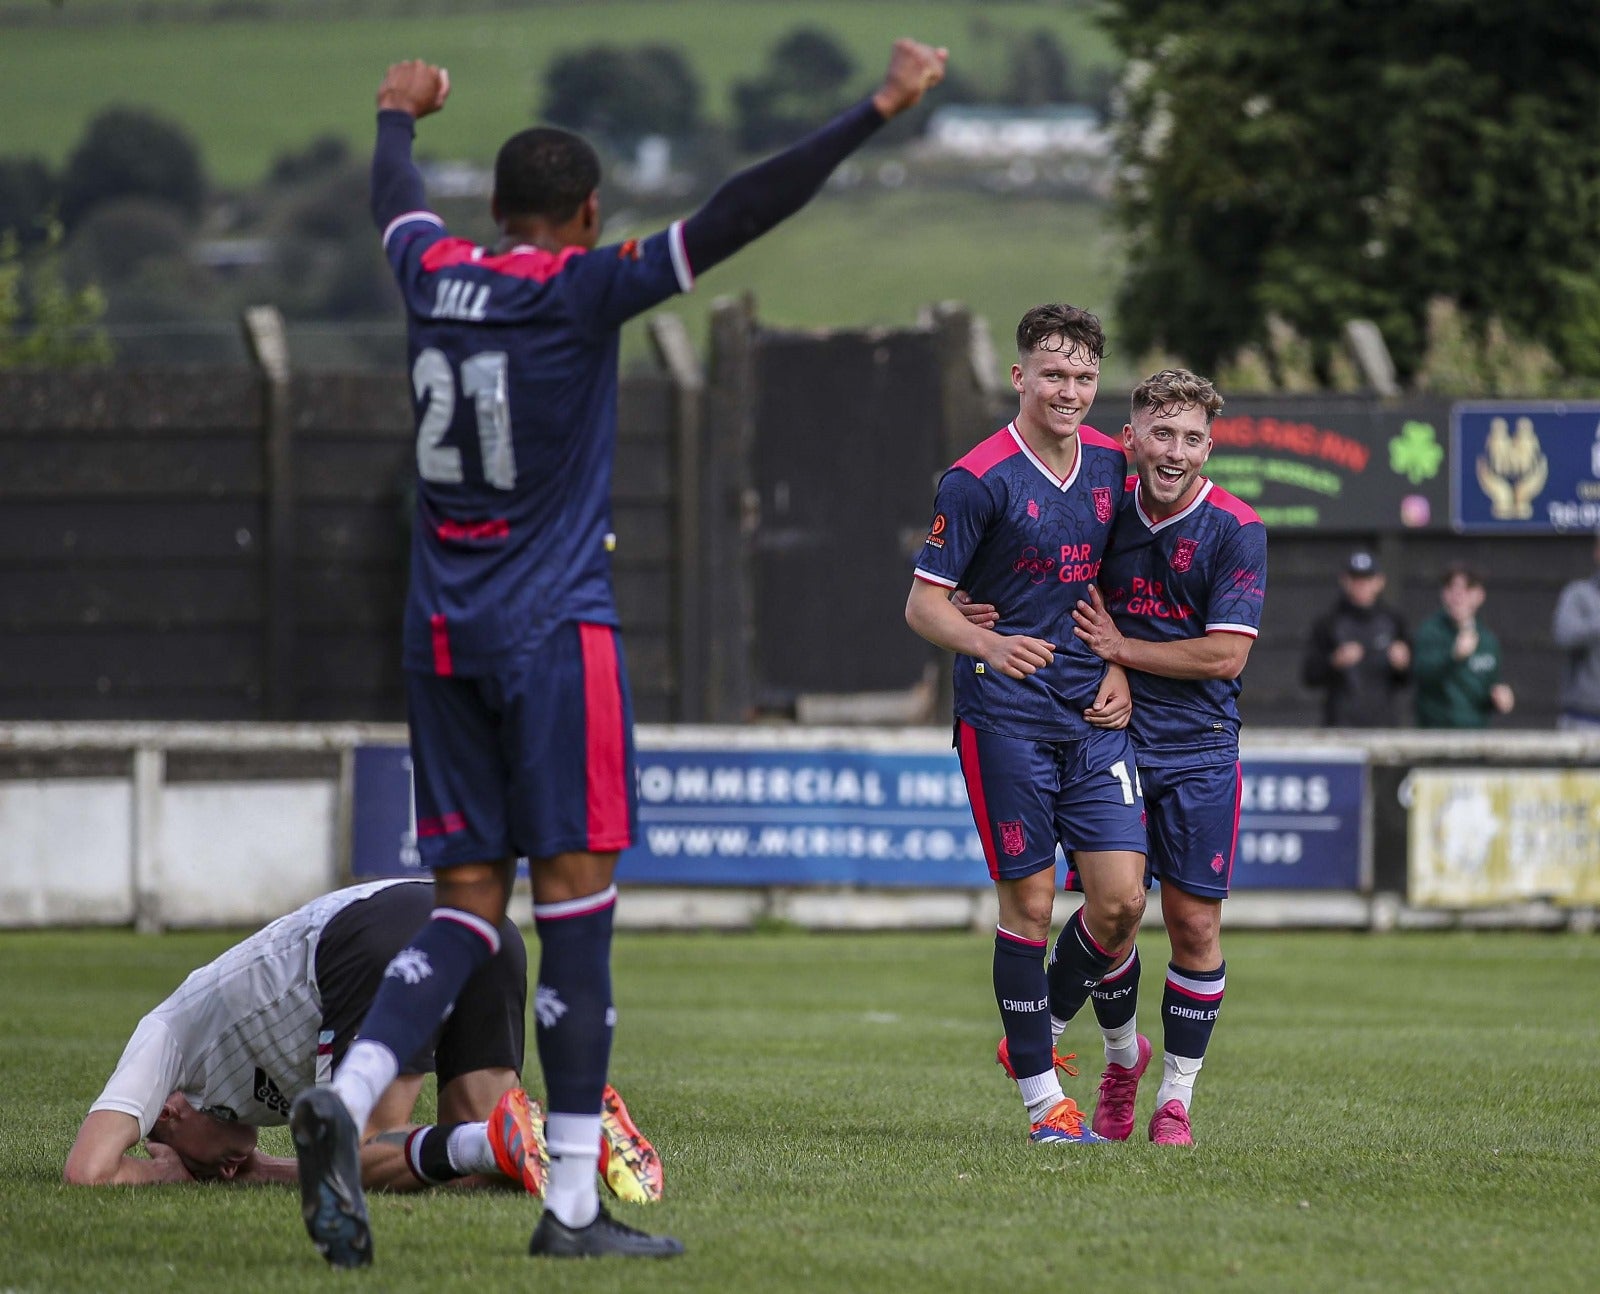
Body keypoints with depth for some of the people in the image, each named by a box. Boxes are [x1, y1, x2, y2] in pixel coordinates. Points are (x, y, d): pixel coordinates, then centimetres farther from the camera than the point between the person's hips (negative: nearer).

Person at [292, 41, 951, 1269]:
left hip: (443, 638, 6)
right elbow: (733, 218, -15)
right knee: (577, 900, -3)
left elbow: (398, 198, 31)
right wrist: (878, 112, -13)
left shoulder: (433, 277, 7)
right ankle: (572, 1204, -4)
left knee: (468, 905, 9)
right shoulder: (580, 291, -9)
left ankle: (347, 1095, -15)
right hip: (555, 630, -6)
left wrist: (402, 114, 53)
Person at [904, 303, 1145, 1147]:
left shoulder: (1110, 466, 8)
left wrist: (1119, 668, 8)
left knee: (1121, 901, -4)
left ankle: (1039, 1037, 21)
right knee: (1030, 903, -4)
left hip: (1094, 713, 5)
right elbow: (924, 603, -7)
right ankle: (1042, 1098, 7)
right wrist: (988, 644, -26)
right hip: (1006, 718, -5)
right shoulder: (978, 481, -9)